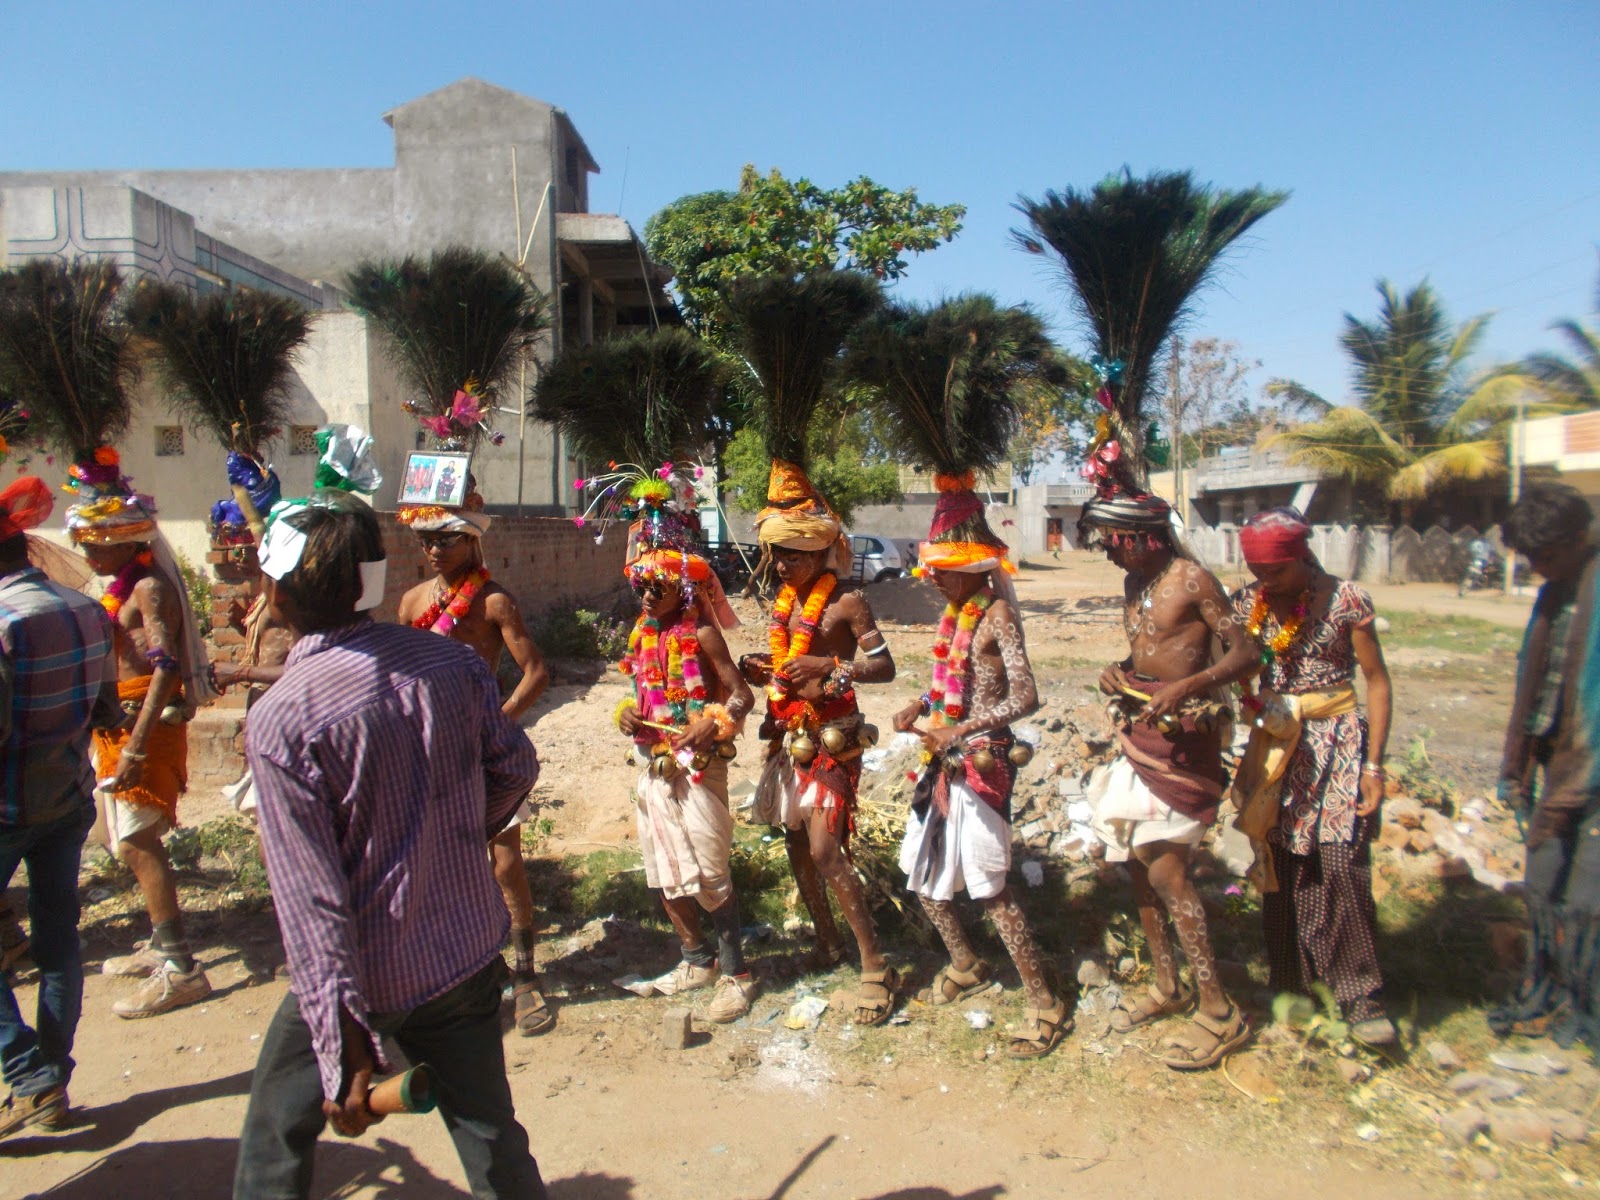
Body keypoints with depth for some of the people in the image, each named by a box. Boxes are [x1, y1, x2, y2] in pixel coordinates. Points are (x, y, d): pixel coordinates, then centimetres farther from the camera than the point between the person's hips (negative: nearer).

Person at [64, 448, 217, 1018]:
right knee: (136, 840, 16)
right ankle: (161, 944, 29)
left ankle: (180, 968, -7)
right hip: (119, 728, 10)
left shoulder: (150, 589, -14)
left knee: (136, 843, -10)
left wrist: (137, 745, -30)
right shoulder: (121, 587, 15)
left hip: (148, 726, -10)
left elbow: (165, 668, -24)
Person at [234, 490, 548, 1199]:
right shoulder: (451, 660, -8)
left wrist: (346, 1052, -17)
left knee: (278, 1138, 22)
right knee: (490, 1133, 19)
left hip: (366, 975, -4)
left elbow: (311, 899, -21)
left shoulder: (280, 721, -21)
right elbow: (516, 769, 5)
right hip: (471, 951, 4)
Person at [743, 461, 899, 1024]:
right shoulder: (783, 601, 10)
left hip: (831, 736, -8)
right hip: (789, 735, 8)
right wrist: (755, 671, -3)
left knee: (825, 850, -12)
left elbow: (884, 666, -14)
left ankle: (875, 965, 1)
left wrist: (829, 667, -28)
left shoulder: (845, 603, -12)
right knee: (795, 843, 14)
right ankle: (827, 941, 33)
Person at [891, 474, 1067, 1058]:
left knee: (989, 885, -5)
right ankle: (965, 966, 39)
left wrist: (961, 729, -31)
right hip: (947, 763, 9)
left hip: (981, 763, -9)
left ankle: (1046, 1005, 10)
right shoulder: (955, 614, 9)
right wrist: (920, 706, 3)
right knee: (922, 870, 17)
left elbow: (1025, 696, -25)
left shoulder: (997, 615, -15)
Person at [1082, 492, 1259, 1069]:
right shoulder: (1134, 582, 12)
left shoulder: (1191, 579, -12)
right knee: (1137, 860, 13)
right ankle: (1167, 984, 29)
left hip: (1182, 734, -8)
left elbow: (1245, 653, -16)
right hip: (1140, 729, 8)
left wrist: (1189, 686, -29)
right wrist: (1118, 674, 2)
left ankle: (1219, 1011, 4)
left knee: (1165, 869, -9)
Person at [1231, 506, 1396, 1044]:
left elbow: (1377, 681, -5)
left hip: (1336, 743, -3)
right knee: (1279, 865, 8)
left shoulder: (1345, 600, -9)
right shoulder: (1248, 603, 0)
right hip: (1275, 743, 4)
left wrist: (1373, 764, -8)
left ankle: (1361, 995, 7)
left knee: (1341, 865, -9)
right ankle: (1289, 981, 23)